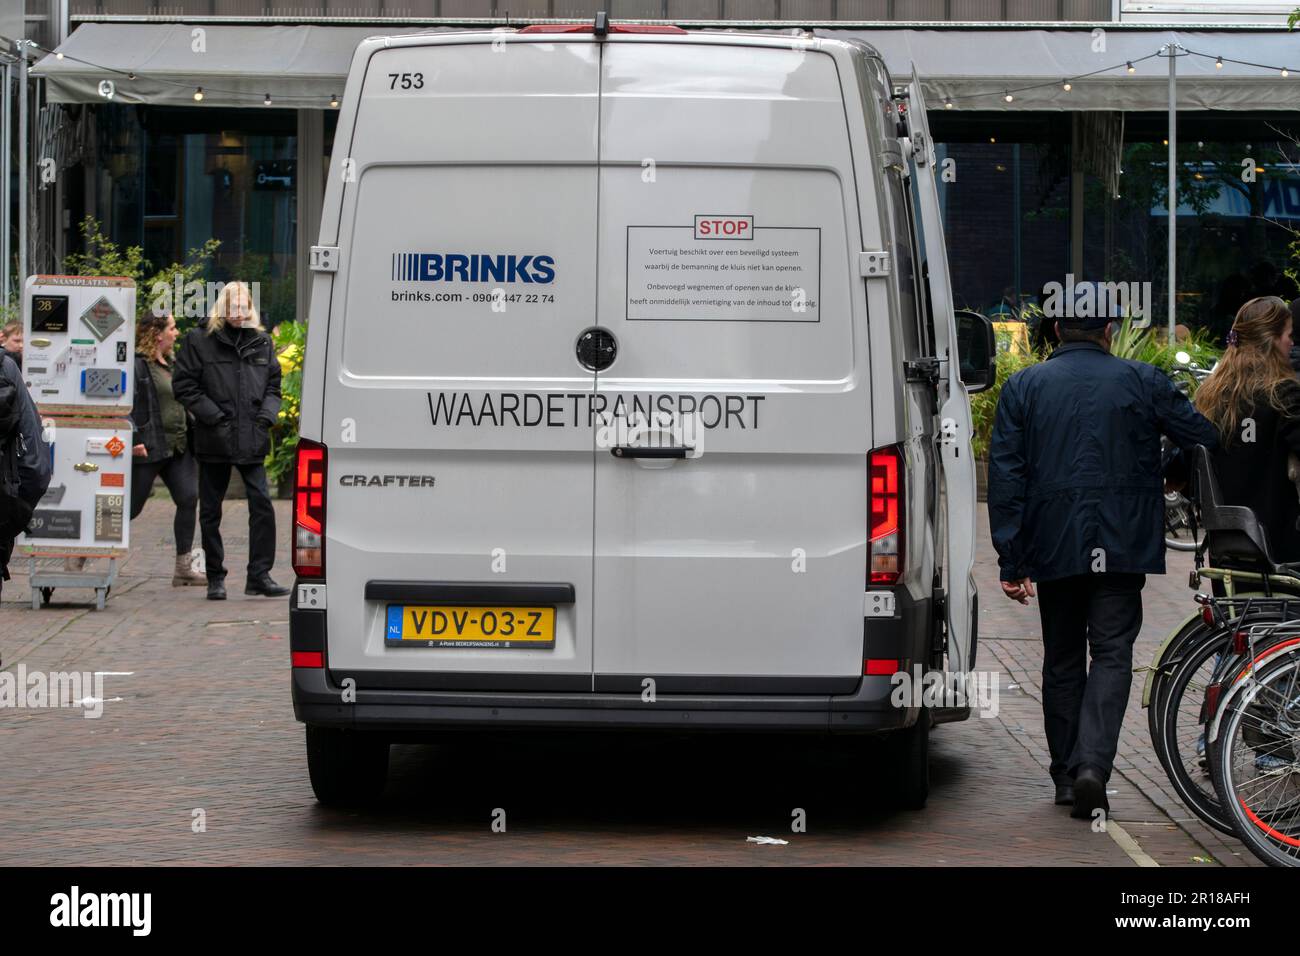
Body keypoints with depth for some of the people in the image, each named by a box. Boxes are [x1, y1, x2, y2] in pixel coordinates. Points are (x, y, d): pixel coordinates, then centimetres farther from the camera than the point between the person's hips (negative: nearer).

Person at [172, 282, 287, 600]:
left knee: (262, 505, -7)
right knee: (210, 511, 6)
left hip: (252, 441, 2)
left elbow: (273, 386, 18)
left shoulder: (262, 342, 10)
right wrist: (214, 416, -10)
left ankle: (259, 575, -1)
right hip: (214, 440, -2)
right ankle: (215, 577, 16)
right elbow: (184, 385, -3)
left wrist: (267, 415, 0)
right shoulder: (199, 340, -1)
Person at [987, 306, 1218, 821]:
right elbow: (1206, 441, -2)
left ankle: (1066, 775, 19)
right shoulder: (1143, 381, 1)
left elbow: (1005, 475, 0)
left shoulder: (1023, 387, 4)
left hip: (1054, 546, 2)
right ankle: (1092, 764, -19)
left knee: (1062, 659, 14)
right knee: (1111, 653, -1)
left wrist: (1011, 561, 1)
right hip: (1122, 546, -2)